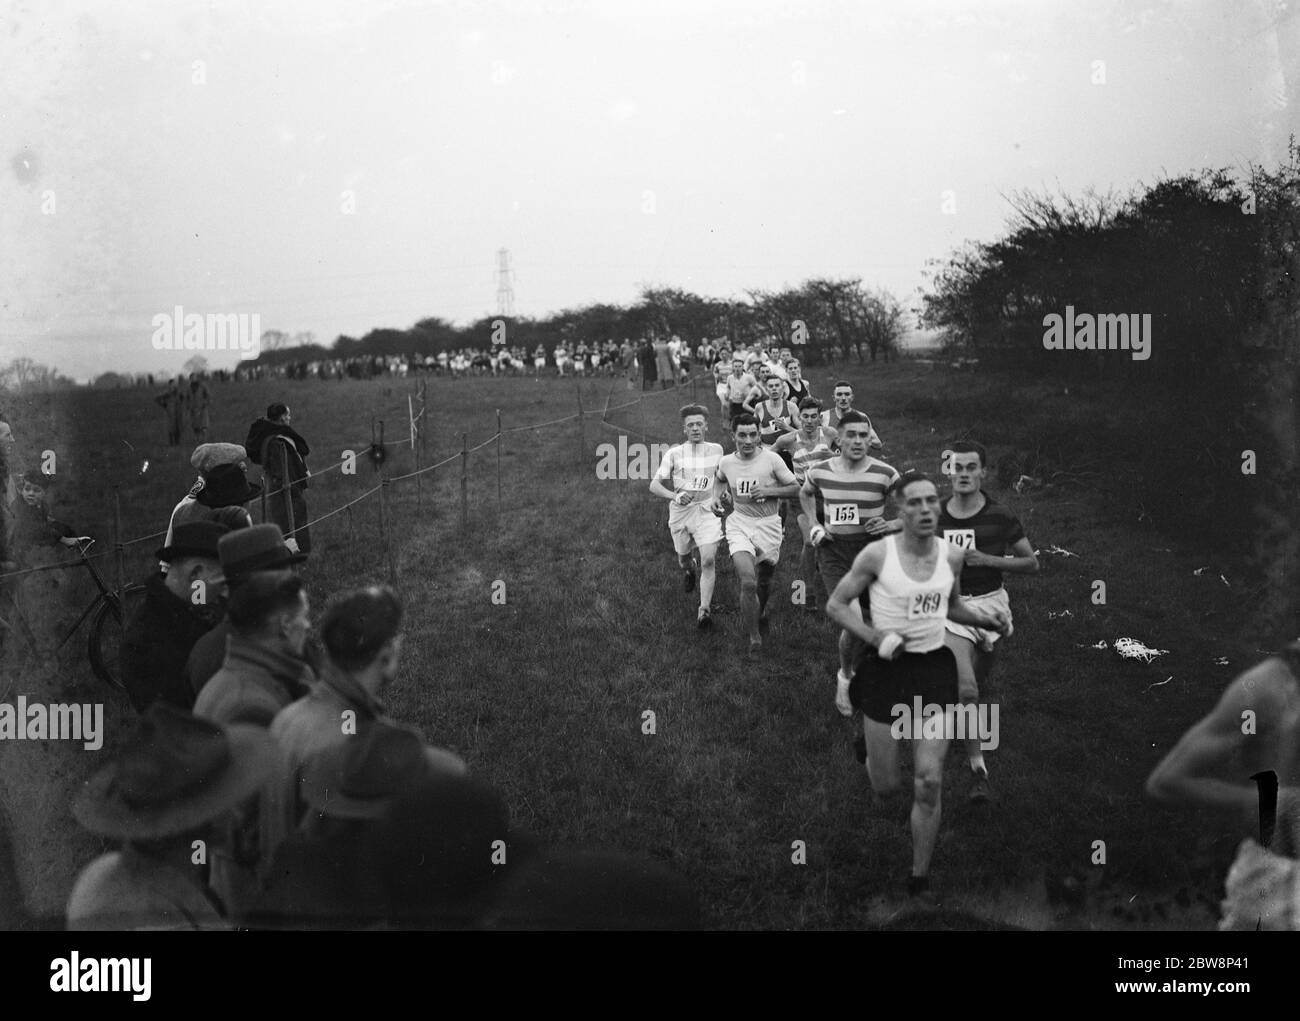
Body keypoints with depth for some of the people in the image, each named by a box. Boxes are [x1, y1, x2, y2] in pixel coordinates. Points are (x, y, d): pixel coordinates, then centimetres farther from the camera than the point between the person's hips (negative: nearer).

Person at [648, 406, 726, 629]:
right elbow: (654, 485, -9)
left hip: (707, 510, -1)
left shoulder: (716, 450, 5)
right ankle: (688, 569, 56)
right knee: (683, 554, 17)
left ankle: (705, 610, -15)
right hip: (680, 511, 1)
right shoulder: (674, 453, -2)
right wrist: (675, 496, -26)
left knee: (709, 560, -17)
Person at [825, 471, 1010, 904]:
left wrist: (981, 617, -1)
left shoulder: (952, 556, 0)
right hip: (887, 669, -2)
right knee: (886, 785, 9)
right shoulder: (878, 555, -12)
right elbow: (835, 605, -4)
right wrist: (877, 638, -16)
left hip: (936, 669, 2)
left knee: (929, 782, -5)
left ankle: (920, 878, 12)